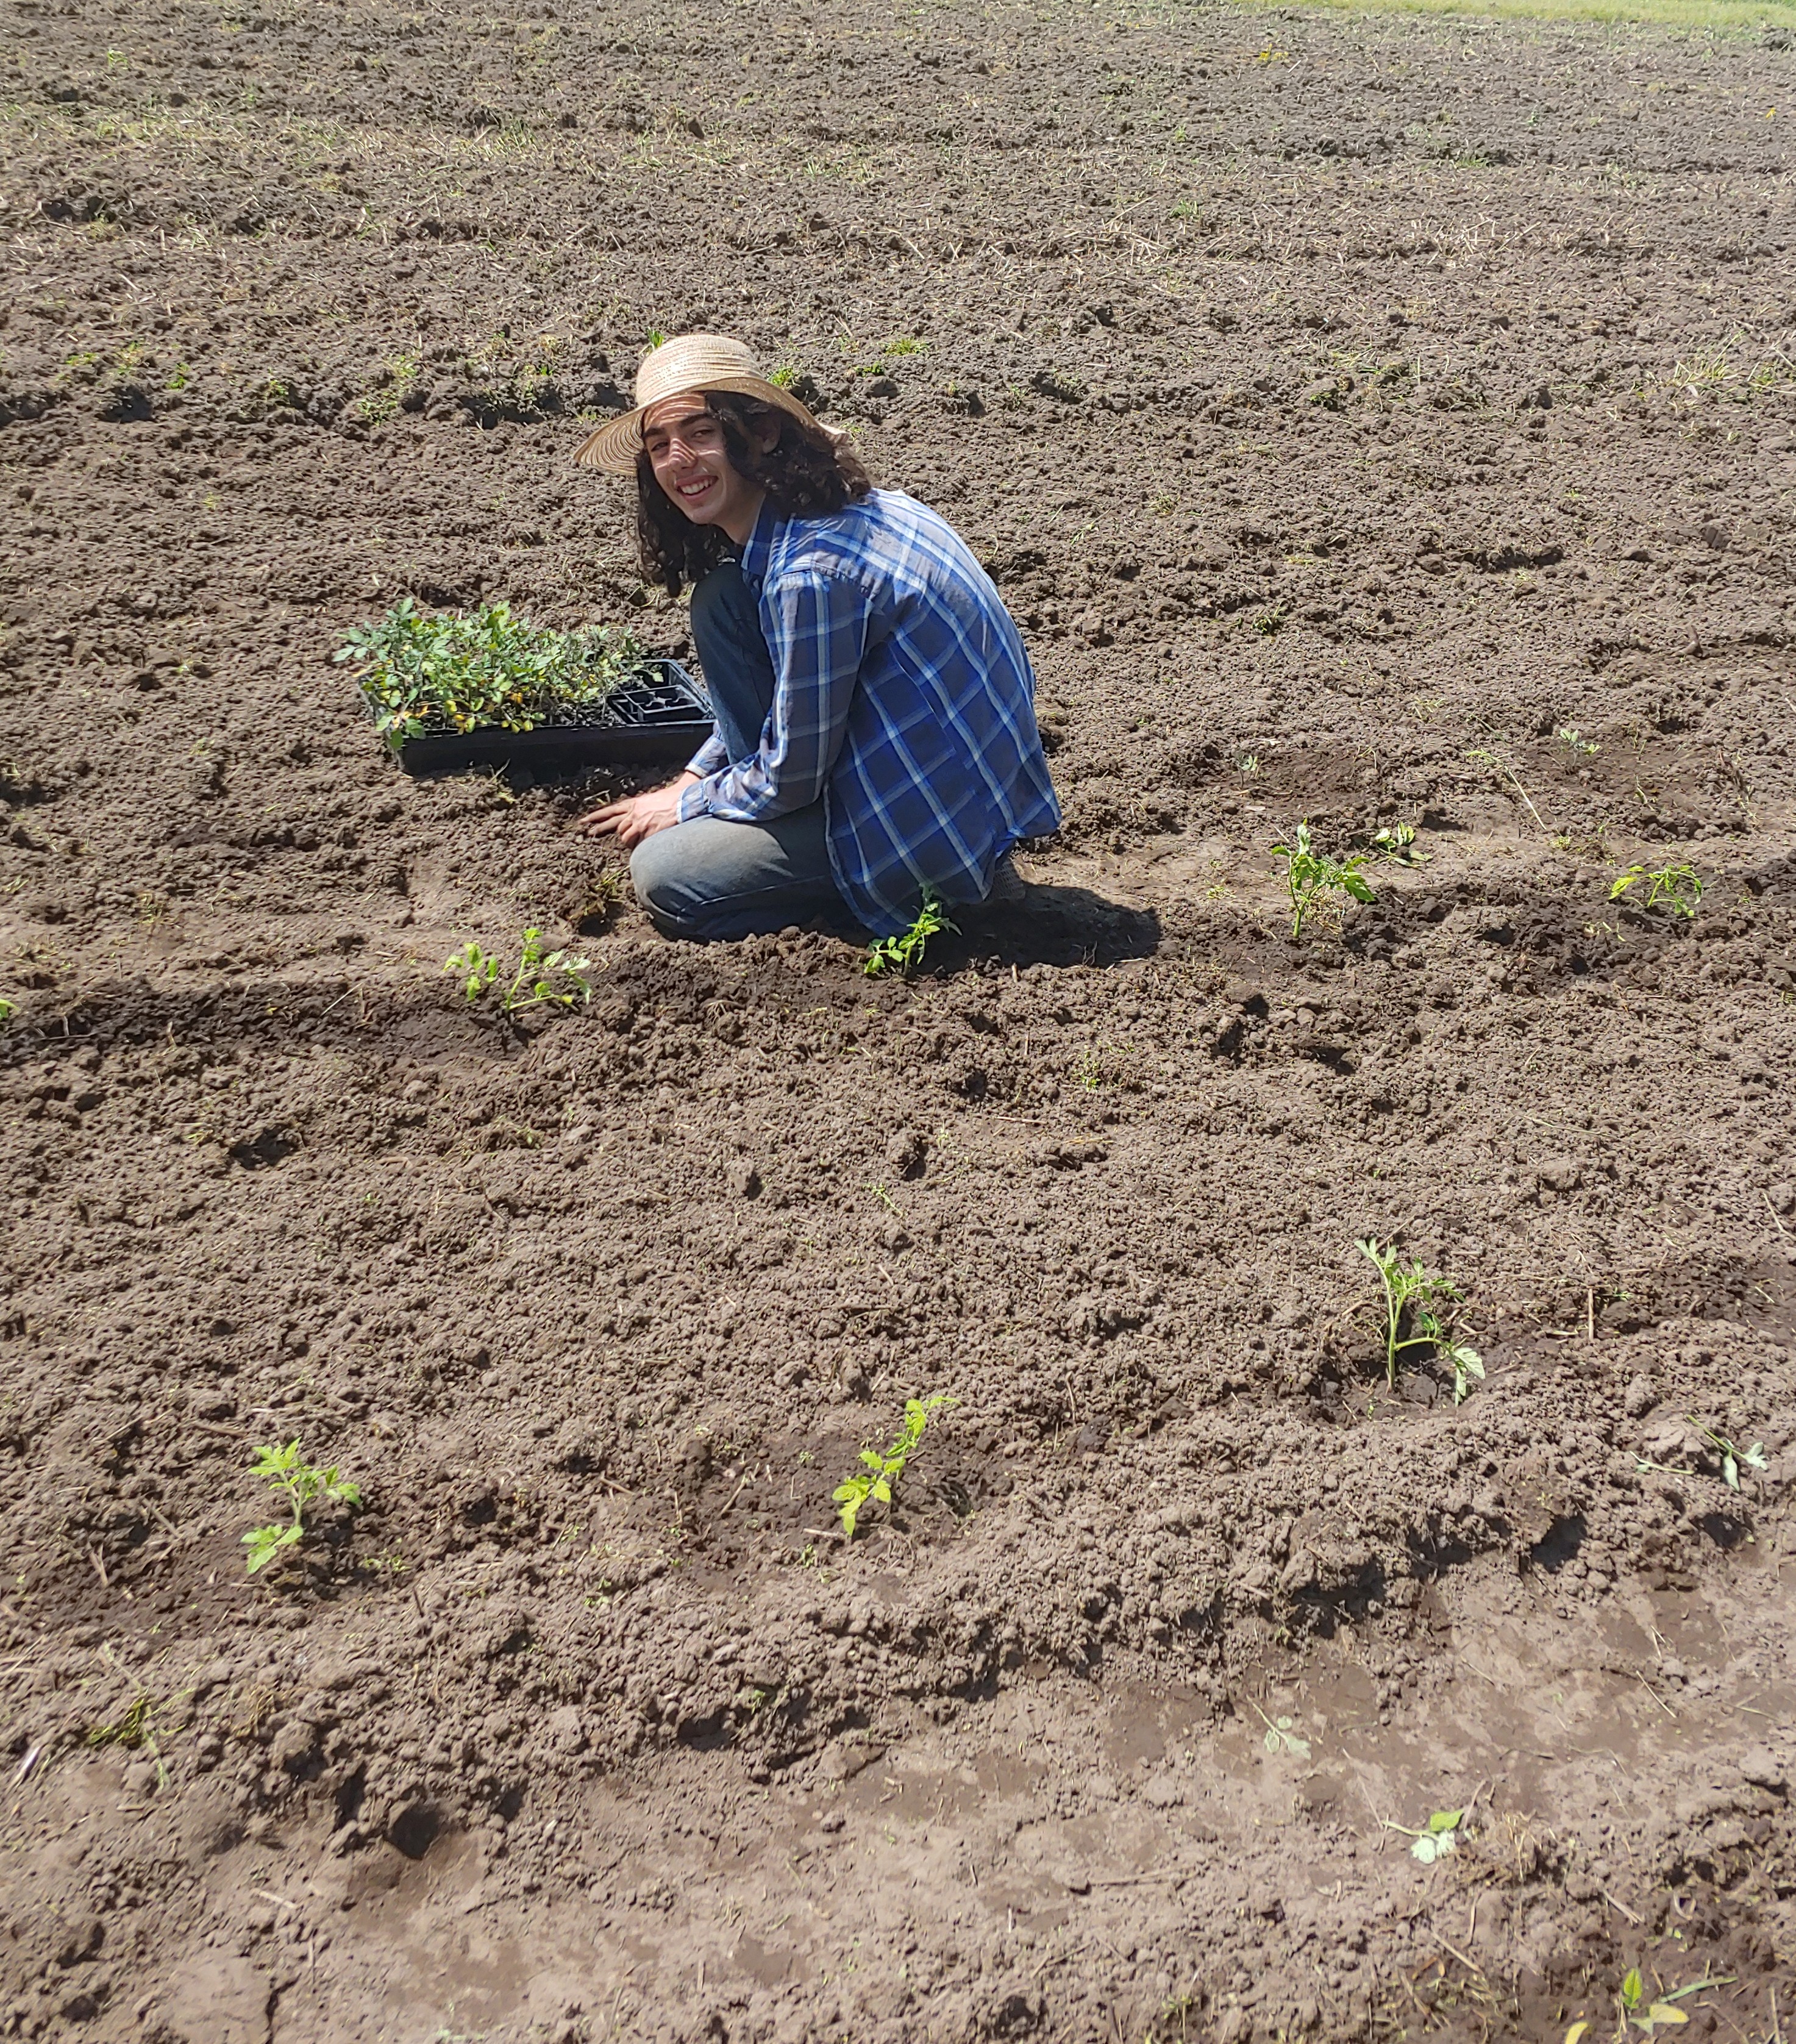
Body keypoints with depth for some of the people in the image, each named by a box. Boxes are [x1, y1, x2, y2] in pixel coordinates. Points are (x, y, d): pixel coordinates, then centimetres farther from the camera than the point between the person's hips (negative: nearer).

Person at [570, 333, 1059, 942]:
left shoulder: (812, 572, -27)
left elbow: (793, 775, -18)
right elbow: (779, 691, 20)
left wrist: (684, 807, 0)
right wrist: (695, 778, 15)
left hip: (943, 816, -9)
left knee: (663, 877, -8)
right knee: (720, 601, 4)